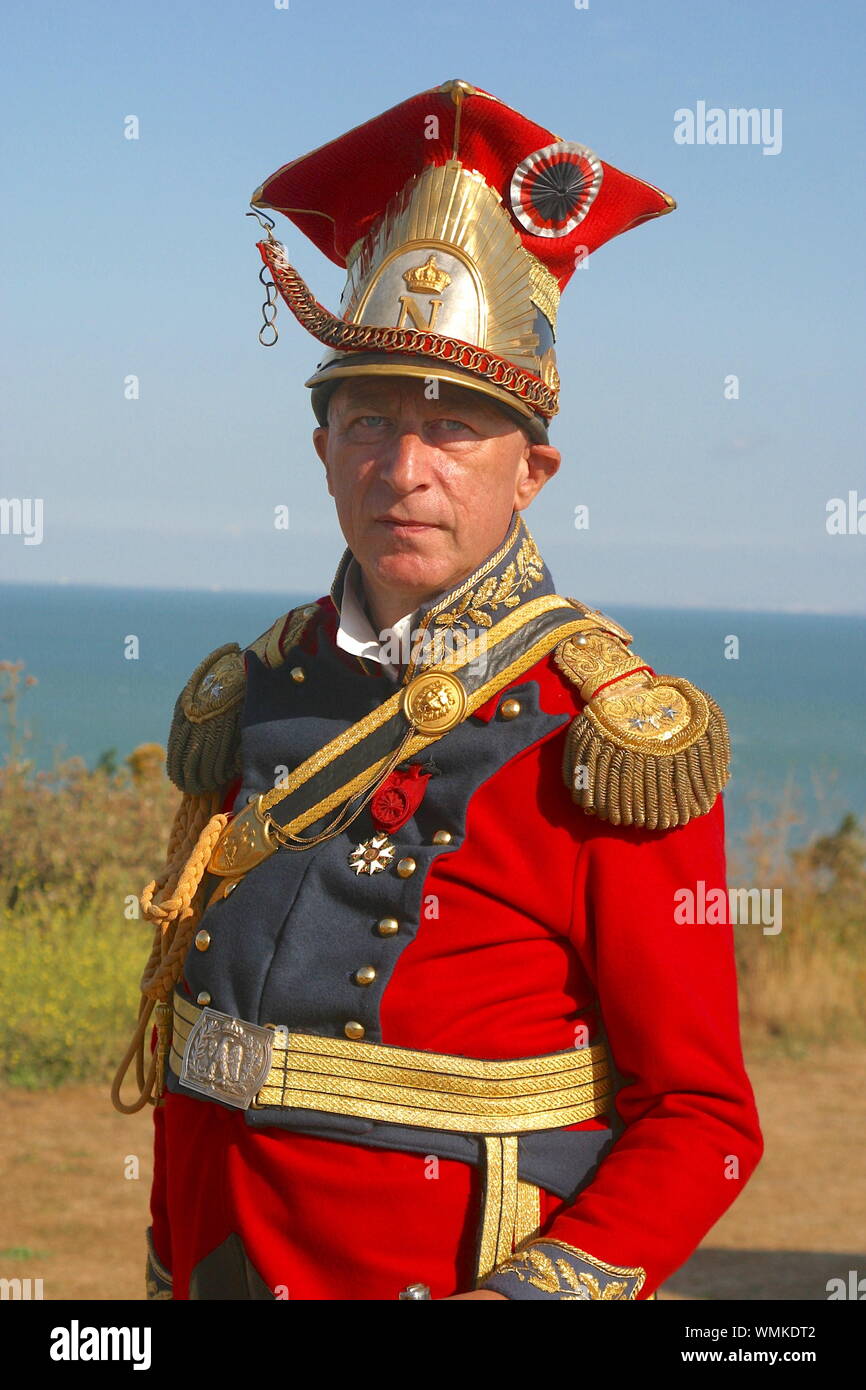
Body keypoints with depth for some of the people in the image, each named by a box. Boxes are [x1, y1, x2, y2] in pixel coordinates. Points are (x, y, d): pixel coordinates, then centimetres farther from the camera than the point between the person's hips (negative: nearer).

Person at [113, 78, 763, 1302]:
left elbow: (701, 1122, -11)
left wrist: (534, 1297, -22)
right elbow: (181, 1064, 12)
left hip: (464, 1280, -4)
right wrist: (170, 1273, 12)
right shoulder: (251, 704, 3)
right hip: (224, 1272, 4)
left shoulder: (612, 747, -11)